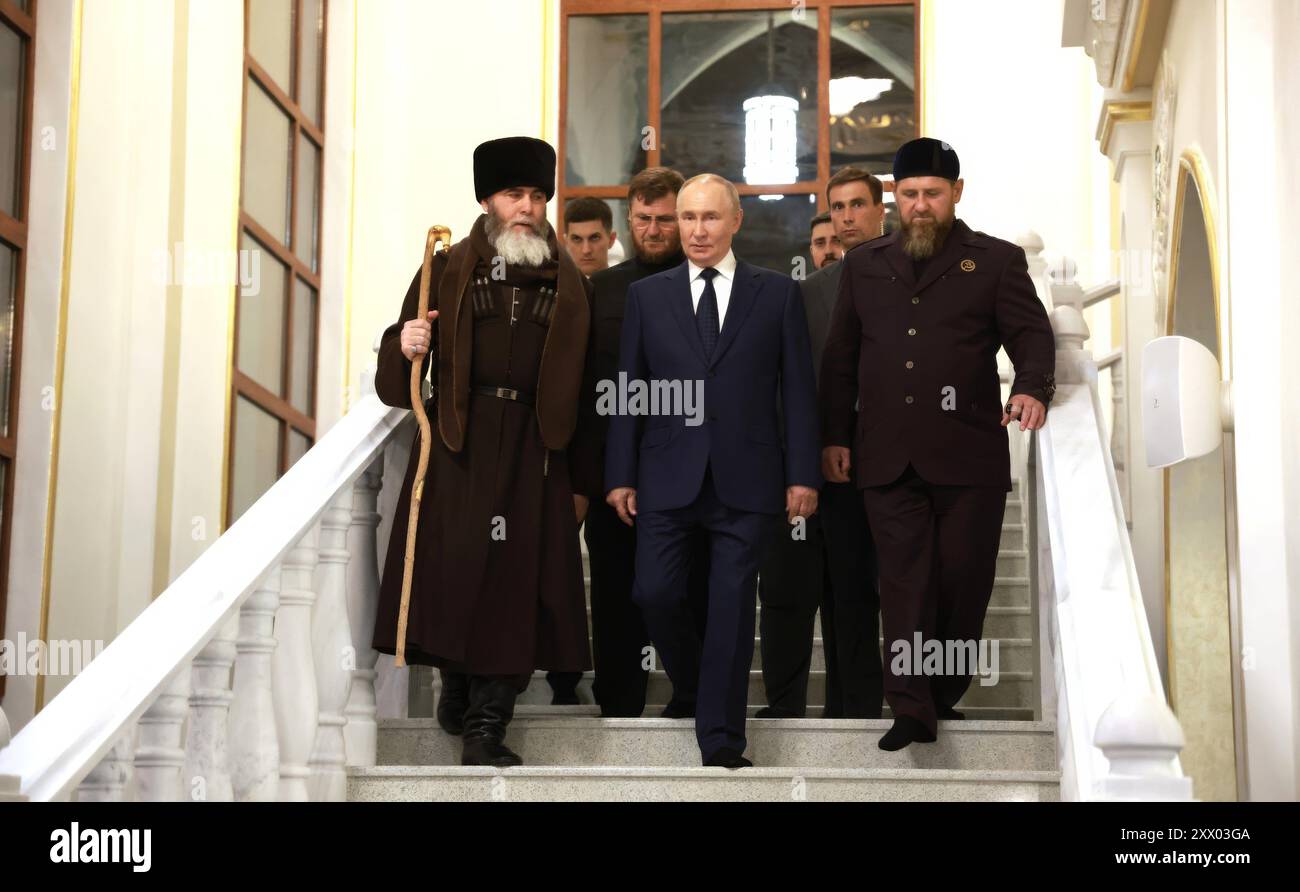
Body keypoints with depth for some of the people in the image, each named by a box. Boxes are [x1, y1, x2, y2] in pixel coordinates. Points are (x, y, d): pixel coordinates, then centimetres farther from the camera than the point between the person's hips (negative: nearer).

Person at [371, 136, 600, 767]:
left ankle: (485, 727, 2)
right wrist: (404, 347, -15)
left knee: (520, 580, -4)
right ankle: (457, 688, 24)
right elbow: (398, 382, 9)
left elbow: (582, 394, 10)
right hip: (457, 448, -1)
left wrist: (582, 482, 7)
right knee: (452, 570, -2)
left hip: (535, 454, 1)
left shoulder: (571, 288, 12)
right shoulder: (446, 273, 10)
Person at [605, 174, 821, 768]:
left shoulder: (777, 294, 5)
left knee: (732, 607, -1)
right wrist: (620, 475, 2)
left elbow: (797, 389, 3)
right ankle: (690, 686, 26)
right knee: (654, 594, -4)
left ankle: (721, 742, 7)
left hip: (745, 478, -1)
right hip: (668, 476, 2)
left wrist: (803, 475, -3)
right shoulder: (646, 295, 9)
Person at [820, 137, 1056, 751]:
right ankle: (911, 711, -1)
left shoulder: (996, 261, 7)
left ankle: (945, 697, 20)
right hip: (887, 457, 2)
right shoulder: (864, 265, 16)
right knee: (905, 584, -2)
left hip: (968, 453, -1)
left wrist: (1032, 387, -22)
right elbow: (839, 357, 16)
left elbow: (1031, 333, -1)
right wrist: (835, 436, 10)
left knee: (963, 581, 5)